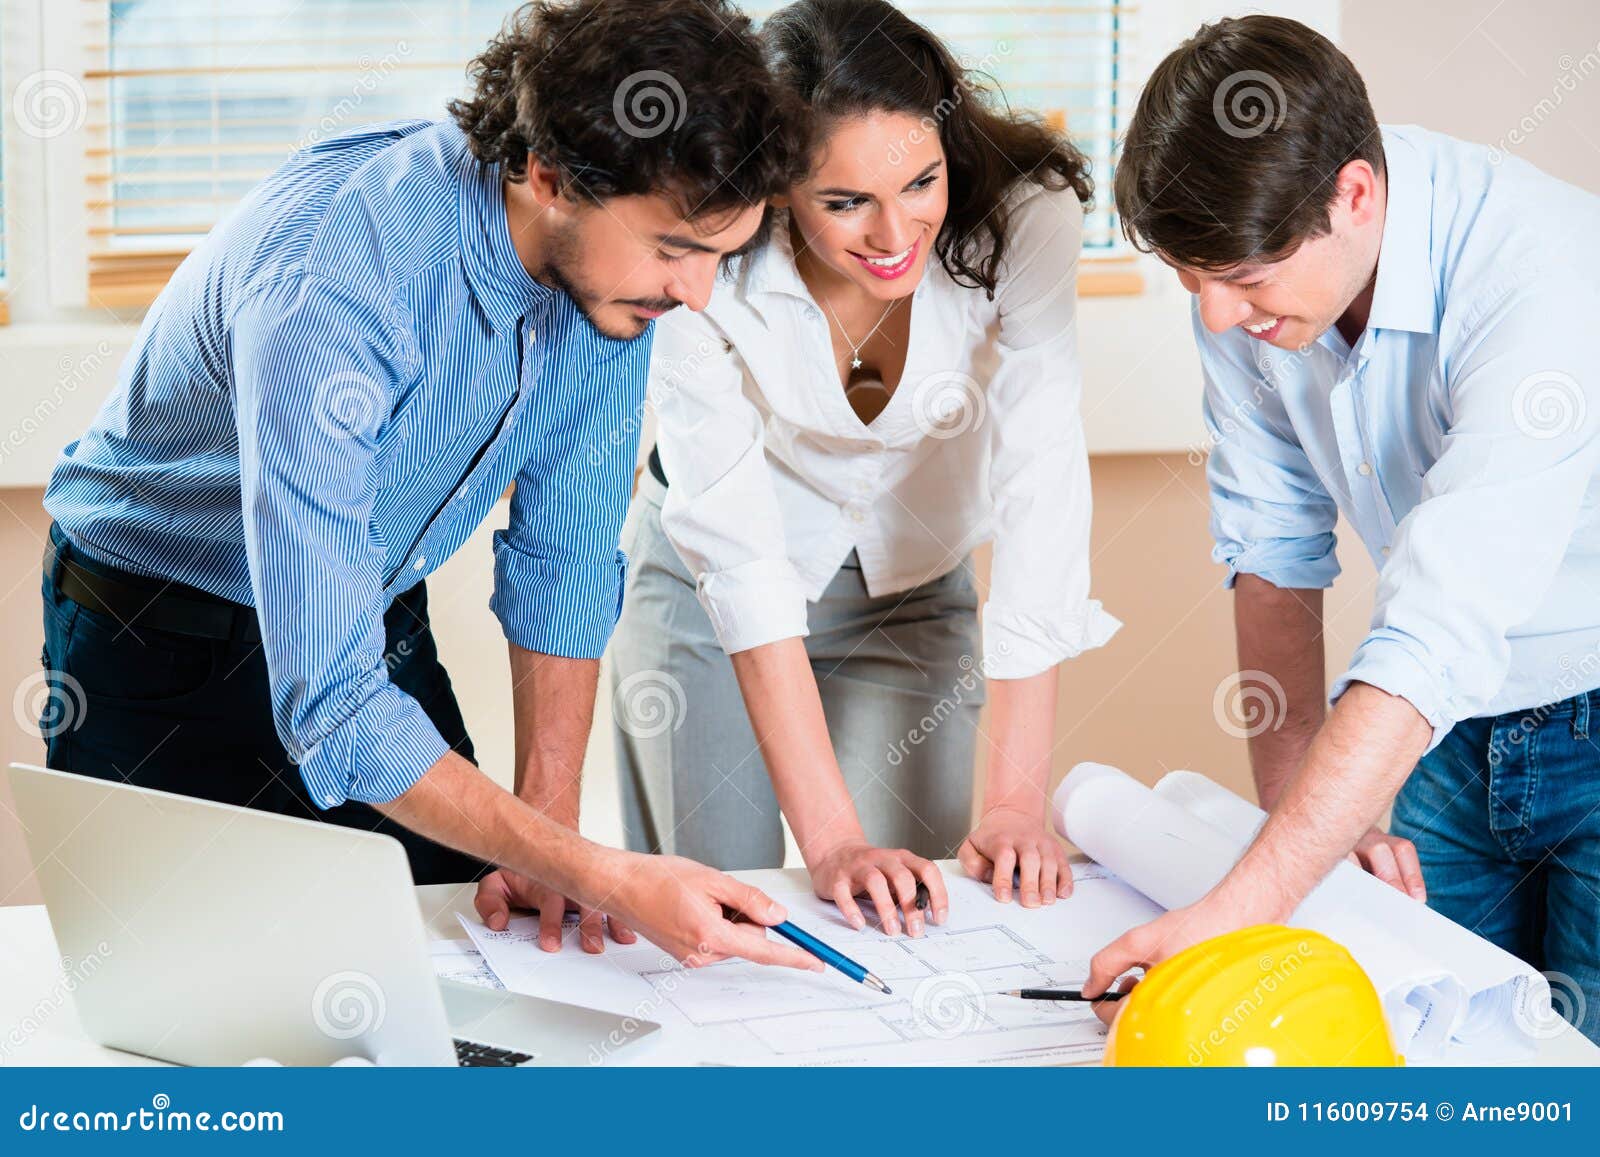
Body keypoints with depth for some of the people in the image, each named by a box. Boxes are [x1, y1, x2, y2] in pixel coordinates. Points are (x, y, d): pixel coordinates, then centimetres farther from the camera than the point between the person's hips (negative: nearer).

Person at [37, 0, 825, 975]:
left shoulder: (617, 255, -17)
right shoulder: (330, 280, -38)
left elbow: (563, 552, -4)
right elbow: (330, 707, -41)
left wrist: (550, 827, -11)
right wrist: (606, 878, -42)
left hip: (379, 623, 6)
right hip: (157, 642, -5)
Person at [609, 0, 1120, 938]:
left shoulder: (1024, 219, -29)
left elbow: (1041, 492, -30)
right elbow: (735, 551, -35)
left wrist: (1017, 802, -36)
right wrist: (830, 838, -41)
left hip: (912, 588, 1)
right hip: (708, 586, -1)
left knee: (907, 921, -4)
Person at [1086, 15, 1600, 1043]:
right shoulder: (1252, 270, -11)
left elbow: (1440, 638, -40)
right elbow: (1273, 546, 1)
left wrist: (1241, 913, -45)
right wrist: (1294, 801, -8)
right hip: (1463, 727, 6)